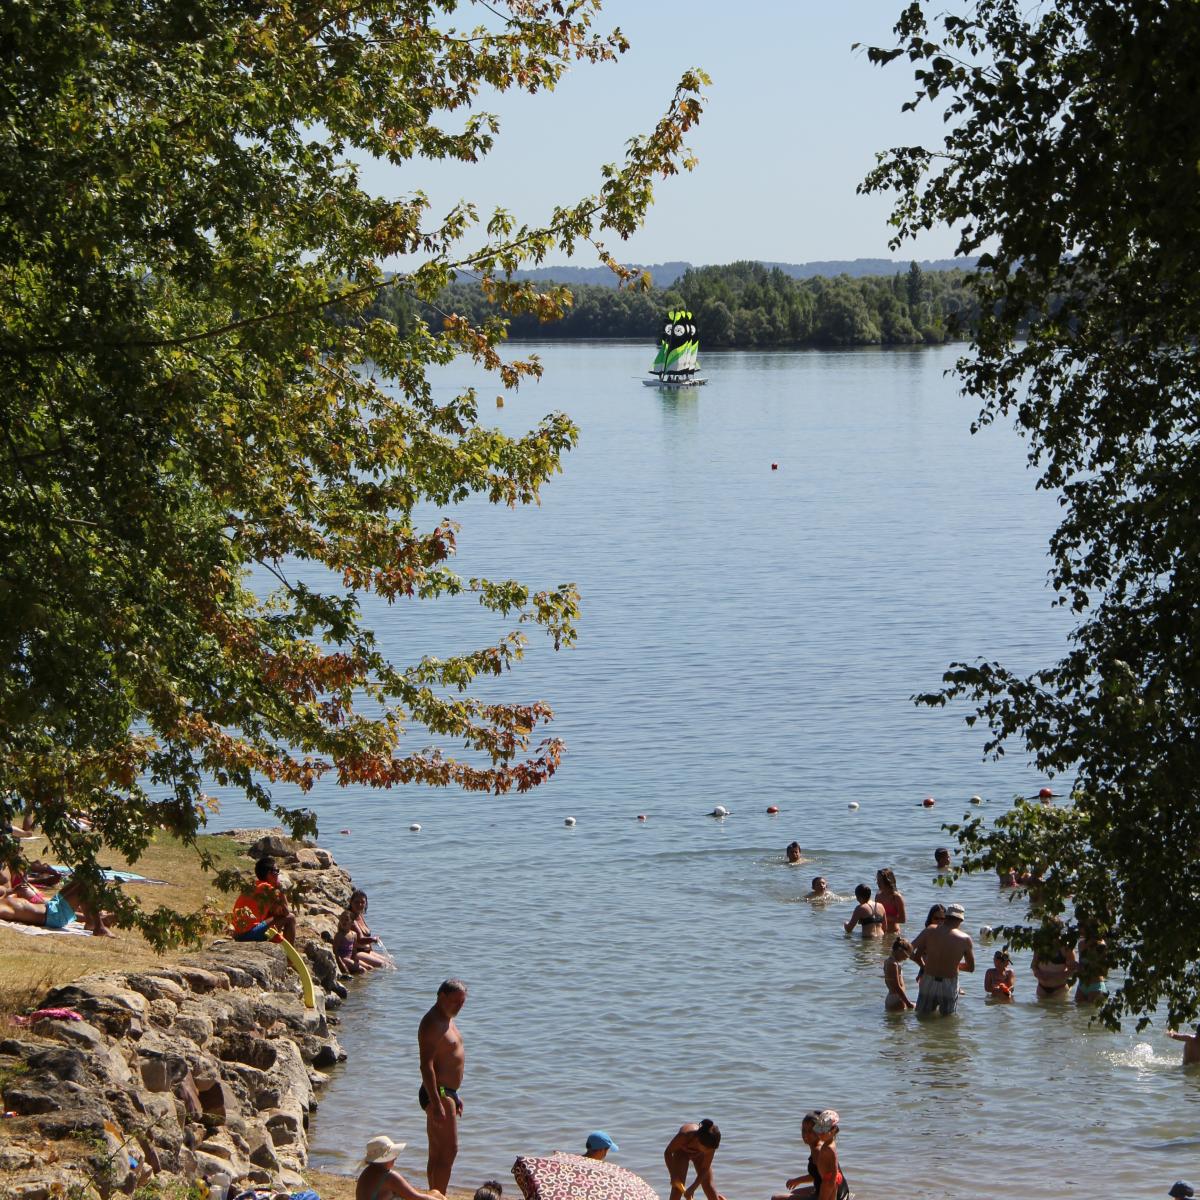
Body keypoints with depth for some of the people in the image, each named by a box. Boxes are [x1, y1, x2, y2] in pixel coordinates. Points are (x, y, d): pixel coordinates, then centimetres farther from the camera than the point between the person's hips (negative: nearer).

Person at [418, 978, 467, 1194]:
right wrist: (436, 1104, -28)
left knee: (437, 1153, 13)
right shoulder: (432, 1024, -17)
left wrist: (455, 1095, 26)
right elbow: (426, 1065, -24)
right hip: (437, 1094, -10)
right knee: (449, 1150, -11)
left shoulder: (447, 1021, 16)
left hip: (447, 1092, 10)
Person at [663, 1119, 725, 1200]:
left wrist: (692, 1188, -28)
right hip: (682, 1151, -2)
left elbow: (705, 1169, -25)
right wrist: (673, 1175, -30)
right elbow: (668, 1152, -25)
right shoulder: (684, 1136, -44)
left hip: (699, 1154, 2)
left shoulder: (710, 1144, -37)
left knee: (708, 1185, -3)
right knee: (678, 1185, -13)